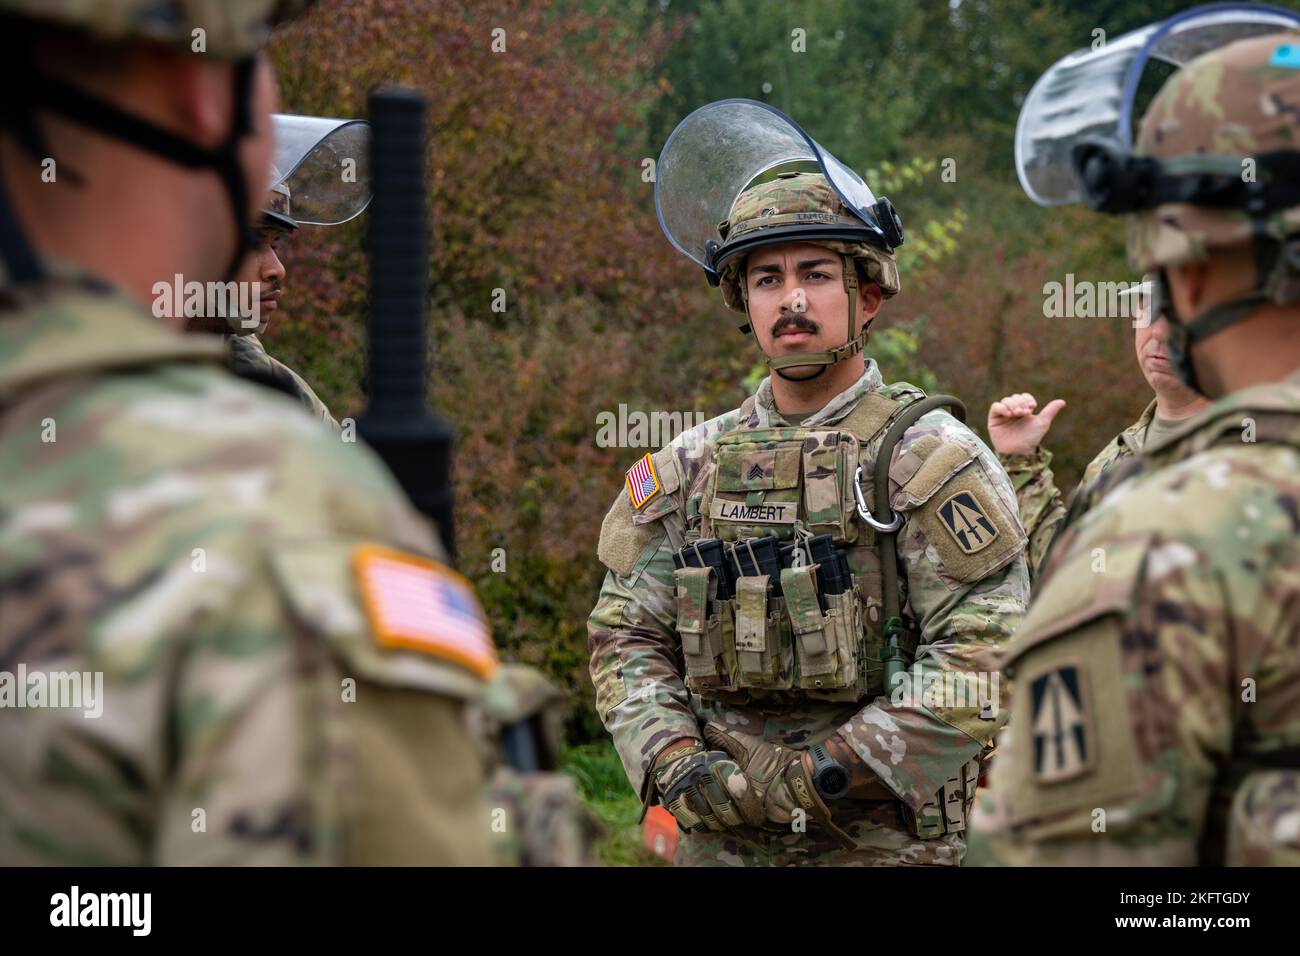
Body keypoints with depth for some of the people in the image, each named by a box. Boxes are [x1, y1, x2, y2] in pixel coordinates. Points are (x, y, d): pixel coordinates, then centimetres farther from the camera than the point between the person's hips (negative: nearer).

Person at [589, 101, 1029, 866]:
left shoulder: (929, 458, -4)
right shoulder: (689, 469, 11)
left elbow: (983, 659, -12)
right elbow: (626, 636, 11)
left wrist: (826, 773, -16)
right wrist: (671, 759, -7)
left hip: (884, 840, -4)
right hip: (720, 839, 4)